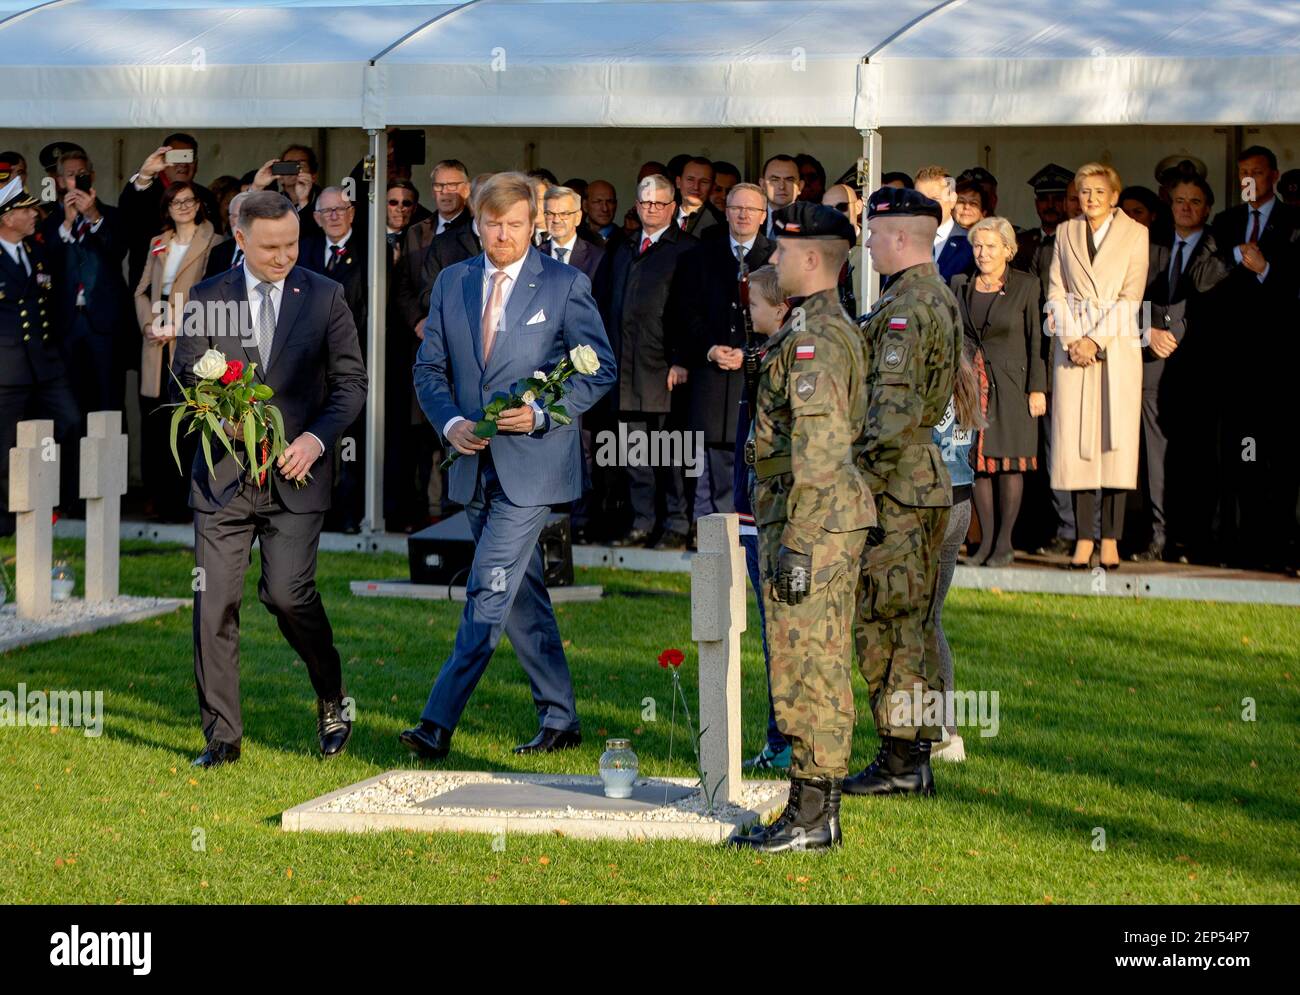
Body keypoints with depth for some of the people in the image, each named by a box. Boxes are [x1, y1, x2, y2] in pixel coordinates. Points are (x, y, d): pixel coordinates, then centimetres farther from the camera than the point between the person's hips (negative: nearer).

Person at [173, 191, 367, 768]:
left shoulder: (324, 297, 5)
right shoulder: (207, 299, 6)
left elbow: (350, 380, 6)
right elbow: (186, 378, 9)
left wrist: (317, 437, -9)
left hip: (296, 473, -1)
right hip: (224, 474, 2)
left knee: (286, 592, -13)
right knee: (214, 602, -3)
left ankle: (331, 698, 13)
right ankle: (222, 736, 7)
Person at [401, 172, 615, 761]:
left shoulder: (565, 285, -2)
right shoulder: (452, 283, 10)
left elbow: (599, 370, -1)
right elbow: (429, 369, 12)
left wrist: (541, 413, -15)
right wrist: (450, 422, -7)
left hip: (532, 462, -5)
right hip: (476, 464, 5)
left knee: (488, 593, -12)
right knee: (521, 597, 12)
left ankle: (439, 724, -14)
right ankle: (559, 721, 21)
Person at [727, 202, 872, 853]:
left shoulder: (815, 337, -16)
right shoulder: (836, 330, 18)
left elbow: (819, 450, -22)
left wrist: (796, 542, -23)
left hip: (811, 521, -11)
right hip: (825, 522, 11)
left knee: (809, 668, -7)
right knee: (813, 669, 12)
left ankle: (811, 819, -3)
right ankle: (814, 814, 17)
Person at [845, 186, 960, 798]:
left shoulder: (905, 310, -17)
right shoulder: (943, 300, 15)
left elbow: (895, 409, -23)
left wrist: (861, 483, -19)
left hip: (896, 487, -10)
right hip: (931, 481, 10)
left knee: (878, 621, -5)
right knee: (912, 622, 13)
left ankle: (899, 761, -3)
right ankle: (915, 757, 17)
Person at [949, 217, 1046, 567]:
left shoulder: (1025, 286, -3)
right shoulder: (960, 285, 8)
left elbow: (1036, 340, -3)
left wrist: (1037, 389, -7)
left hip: (1012, 383, -3)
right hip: (971, 383, 3)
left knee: (1010, 462, 0)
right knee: (978, 460, 3)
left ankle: (1004, 542, 5)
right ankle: (985, 541, 10)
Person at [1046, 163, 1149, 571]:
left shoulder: (1134, 234, 4)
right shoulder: (1065, 233, 12)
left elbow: (1131, 297, -3)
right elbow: (1056, 293, 8)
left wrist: (1096, 339, -13)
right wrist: (1071, 341, -7)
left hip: (1117, 347, -2)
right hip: (1073, 349, 2)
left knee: (1115, 440, -5)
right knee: (1076, 441, -3)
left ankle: (1111, 539, -2)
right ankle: (1083, 539, 0)